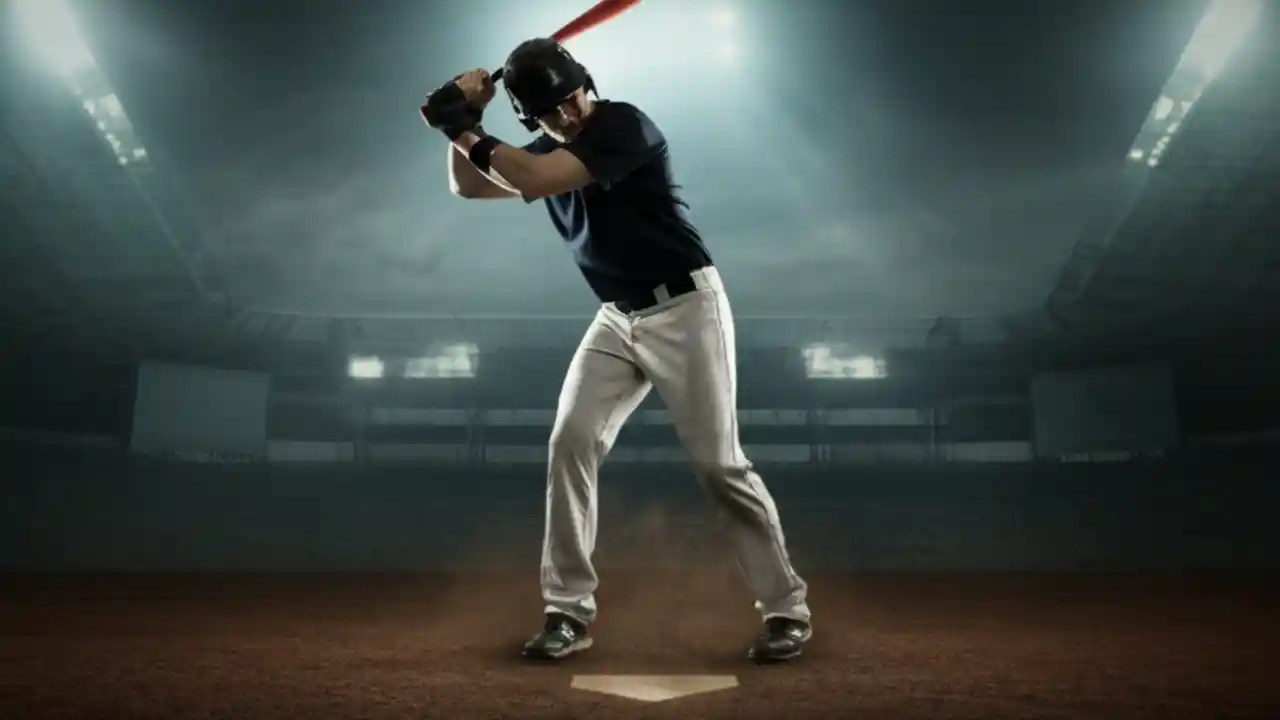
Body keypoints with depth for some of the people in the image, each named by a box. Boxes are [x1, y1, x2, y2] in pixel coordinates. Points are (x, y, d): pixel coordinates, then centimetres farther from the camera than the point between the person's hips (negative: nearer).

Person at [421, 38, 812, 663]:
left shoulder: (624, 123, -17)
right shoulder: (546, 151, 7)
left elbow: (536, 182, -27)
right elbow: (468, 188, 11)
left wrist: (467, 131, -18)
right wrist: (462, 122, -4)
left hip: (685, 310, -7)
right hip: (617, 318, 7)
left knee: (718, 462, -7)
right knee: (570, 444, -4)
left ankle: (788, 608, 8)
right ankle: (569, 612, 6)